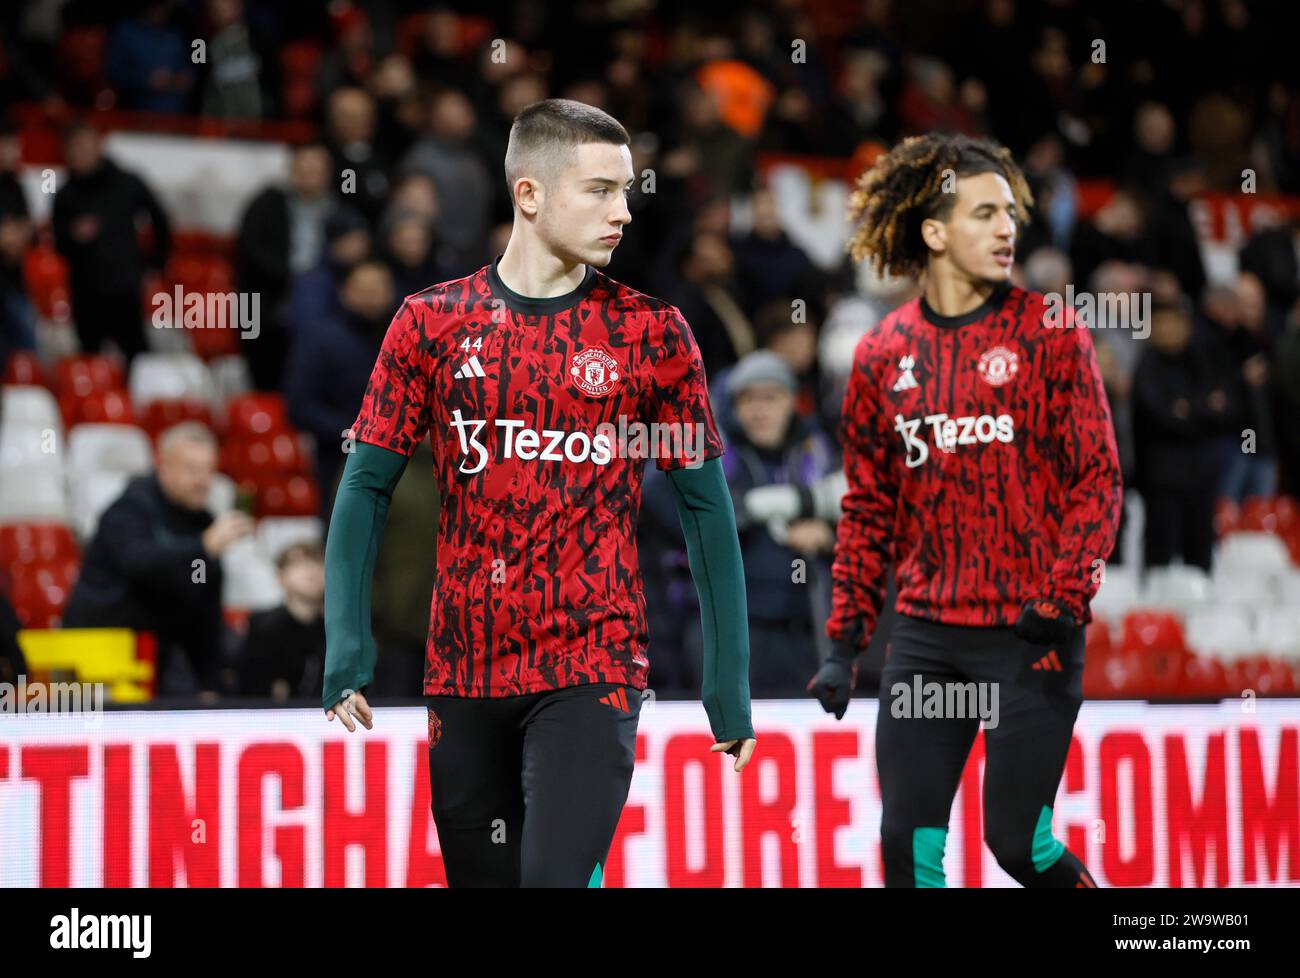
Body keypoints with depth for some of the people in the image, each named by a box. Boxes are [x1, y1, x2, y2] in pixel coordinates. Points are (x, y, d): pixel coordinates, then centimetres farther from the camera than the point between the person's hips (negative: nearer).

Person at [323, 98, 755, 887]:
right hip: (463, 670, 2)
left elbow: (705, 503, 3)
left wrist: (730, 678, 0)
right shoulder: (433, 324, 3)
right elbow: (368, 485, 5)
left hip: (593, 669, -2)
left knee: (556, 875, -18)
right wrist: (348, 649, -5)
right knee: (480, 876, 10)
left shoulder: (650, 331, 1)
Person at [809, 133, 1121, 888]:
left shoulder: (1050, 335, -1)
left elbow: (1099, 478, -3)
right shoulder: (883, 356, 7)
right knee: (908, 844, -1)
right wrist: (846, 641, 10)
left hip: (1030, 635, -3)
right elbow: (868, 508, 14)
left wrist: (1063, 597, -15)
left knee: (1017, 841, -4)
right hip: (926, 637, 3)